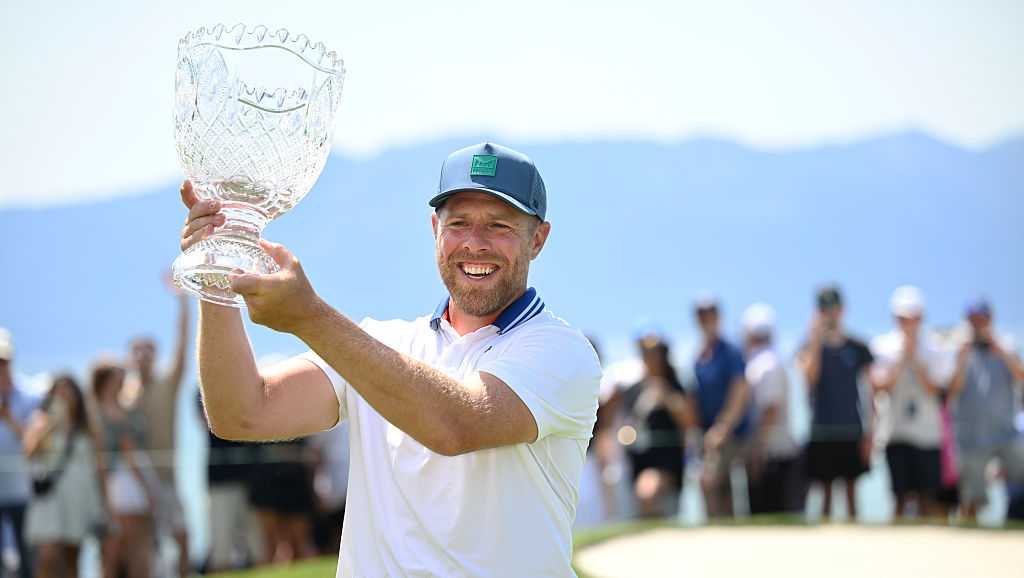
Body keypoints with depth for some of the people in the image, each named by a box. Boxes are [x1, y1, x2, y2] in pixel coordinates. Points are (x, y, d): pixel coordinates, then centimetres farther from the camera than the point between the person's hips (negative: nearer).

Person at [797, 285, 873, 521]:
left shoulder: (857, 349, 4)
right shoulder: (810, 347, 2)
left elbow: (871, 394, 5)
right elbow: (809, 378, -17)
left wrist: (869, 433, -1)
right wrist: (815, 340, -18)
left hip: (851, 432, 1)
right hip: (821, 432, -1)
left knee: (851, 489, 4)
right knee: (824, 490, 1)